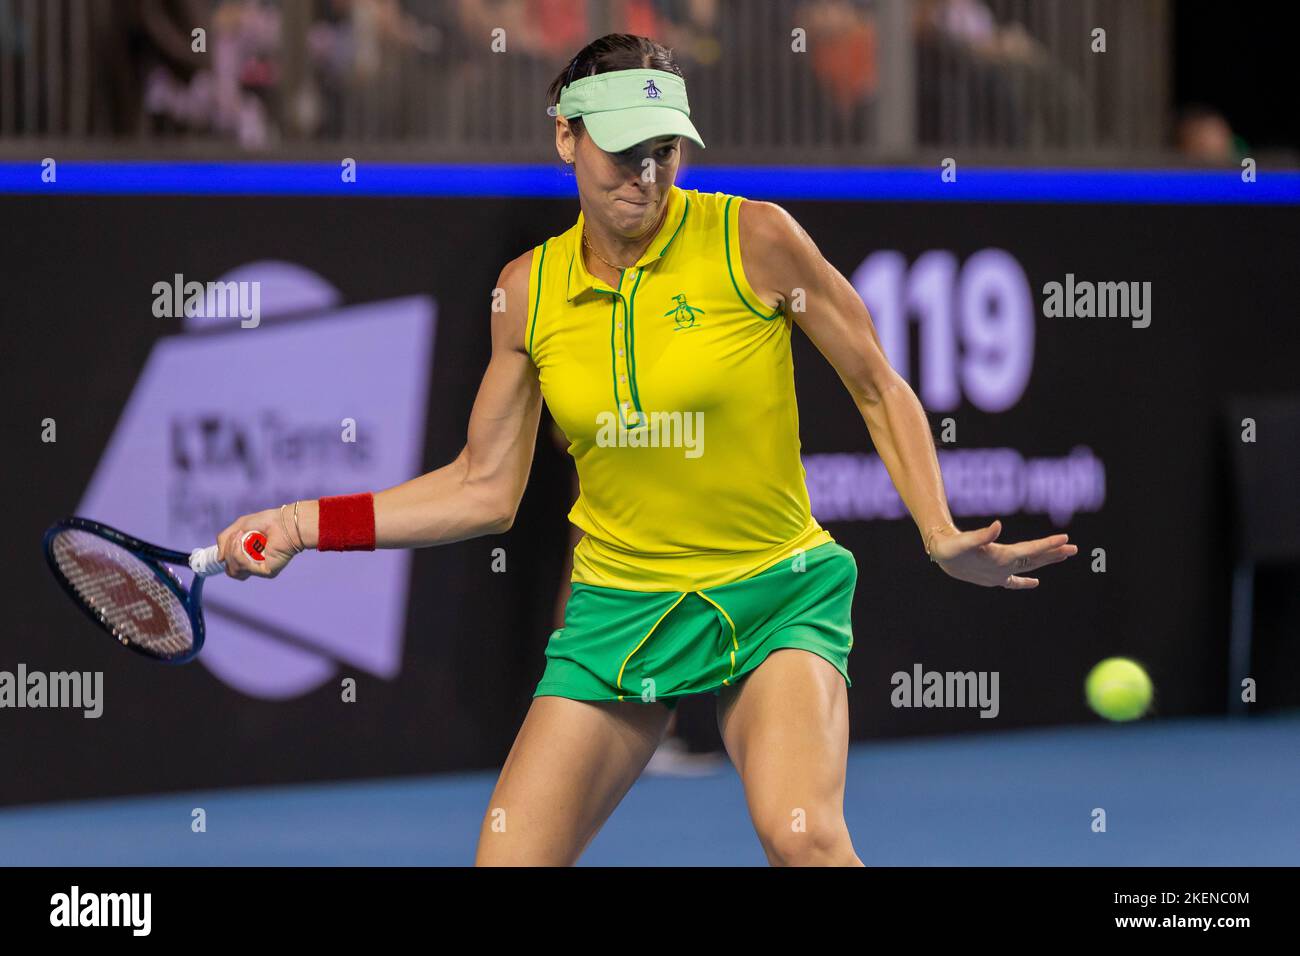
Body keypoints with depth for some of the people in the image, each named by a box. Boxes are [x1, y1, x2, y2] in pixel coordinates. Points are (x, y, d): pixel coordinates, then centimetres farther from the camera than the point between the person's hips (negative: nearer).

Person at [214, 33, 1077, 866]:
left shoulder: (754, 238, -9)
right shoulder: (529, 289, 2)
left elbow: (881, 393, 1)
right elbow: (485, 490, 8)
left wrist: (941, 536, -12)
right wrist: (306, 525, 3)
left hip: (773, 599, -3)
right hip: (616, 608, 3)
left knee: (802, 832, -29)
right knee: (509, 855, -5)